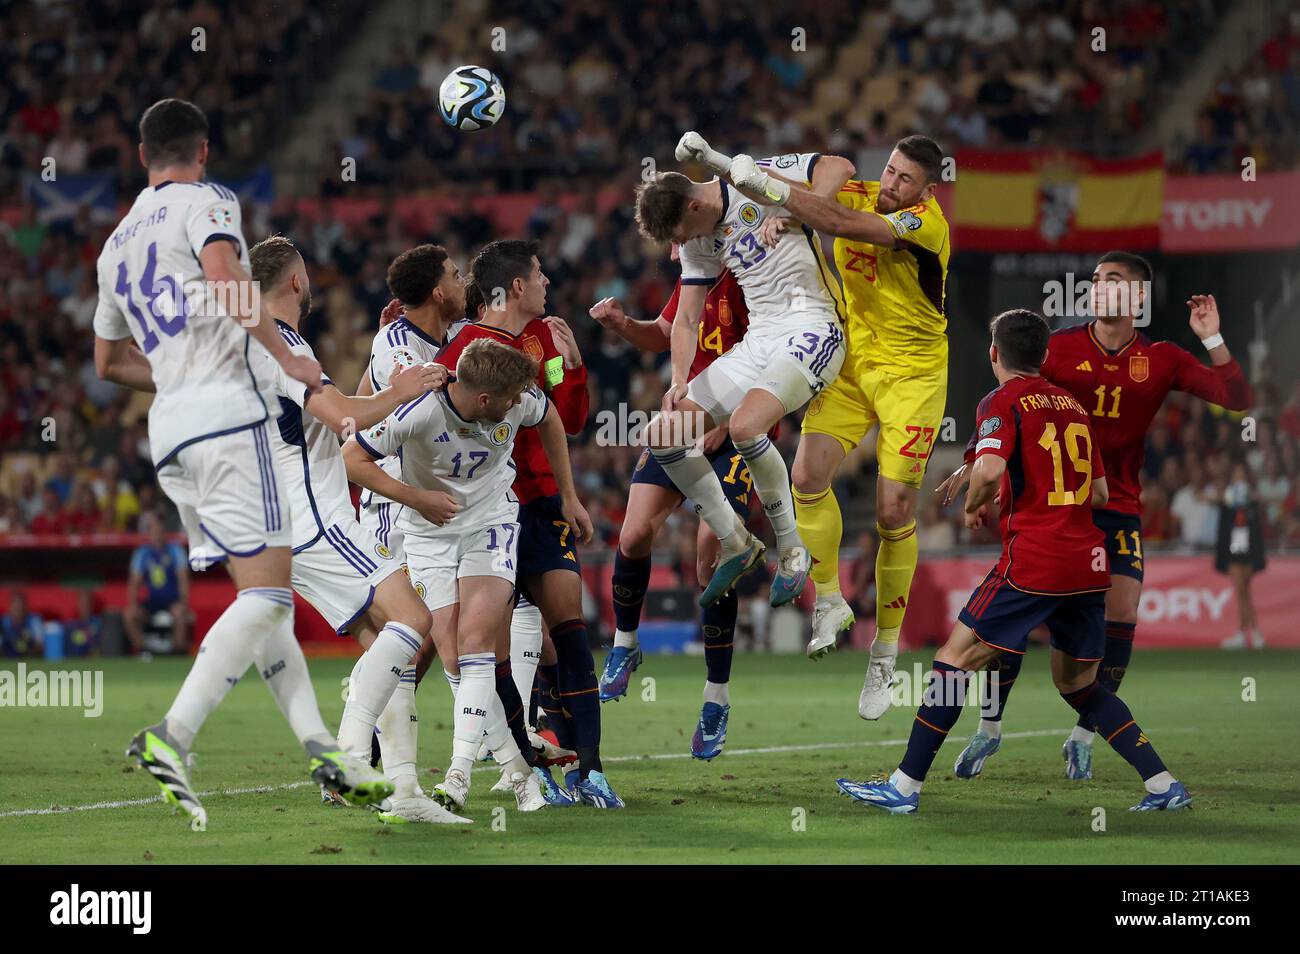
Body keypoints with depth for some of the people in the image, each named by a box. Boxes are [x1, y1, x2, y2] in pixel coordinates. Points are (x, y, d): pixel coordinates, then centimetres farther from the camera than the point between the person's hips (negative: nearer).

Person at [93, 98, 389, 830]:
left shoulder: (116, 245, 24)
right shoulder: (206, 202, 3)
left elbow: (110, 361, 33)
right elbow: (224, 276, -18)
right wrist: (287, 356, -15)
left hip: (170, 437, 8)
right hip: (228, 413, -8)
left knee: (265, 593, 10)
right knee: (267, 590, -12)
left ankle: (321, 748, 3)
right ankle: (172, 737, -24)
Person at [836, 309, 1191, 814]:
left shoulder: (1003, 402, -3)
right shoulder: (1071, 404, 17)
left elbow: (990, 469, -20)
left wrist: (974, 507, 0)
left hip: (1033, 560, -7)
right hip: (1090, 562, 7)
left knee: (955, 659, 1)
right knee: (1077, 683, 19)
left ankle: (904, 786, -2)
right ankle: (1163, 785, 11)